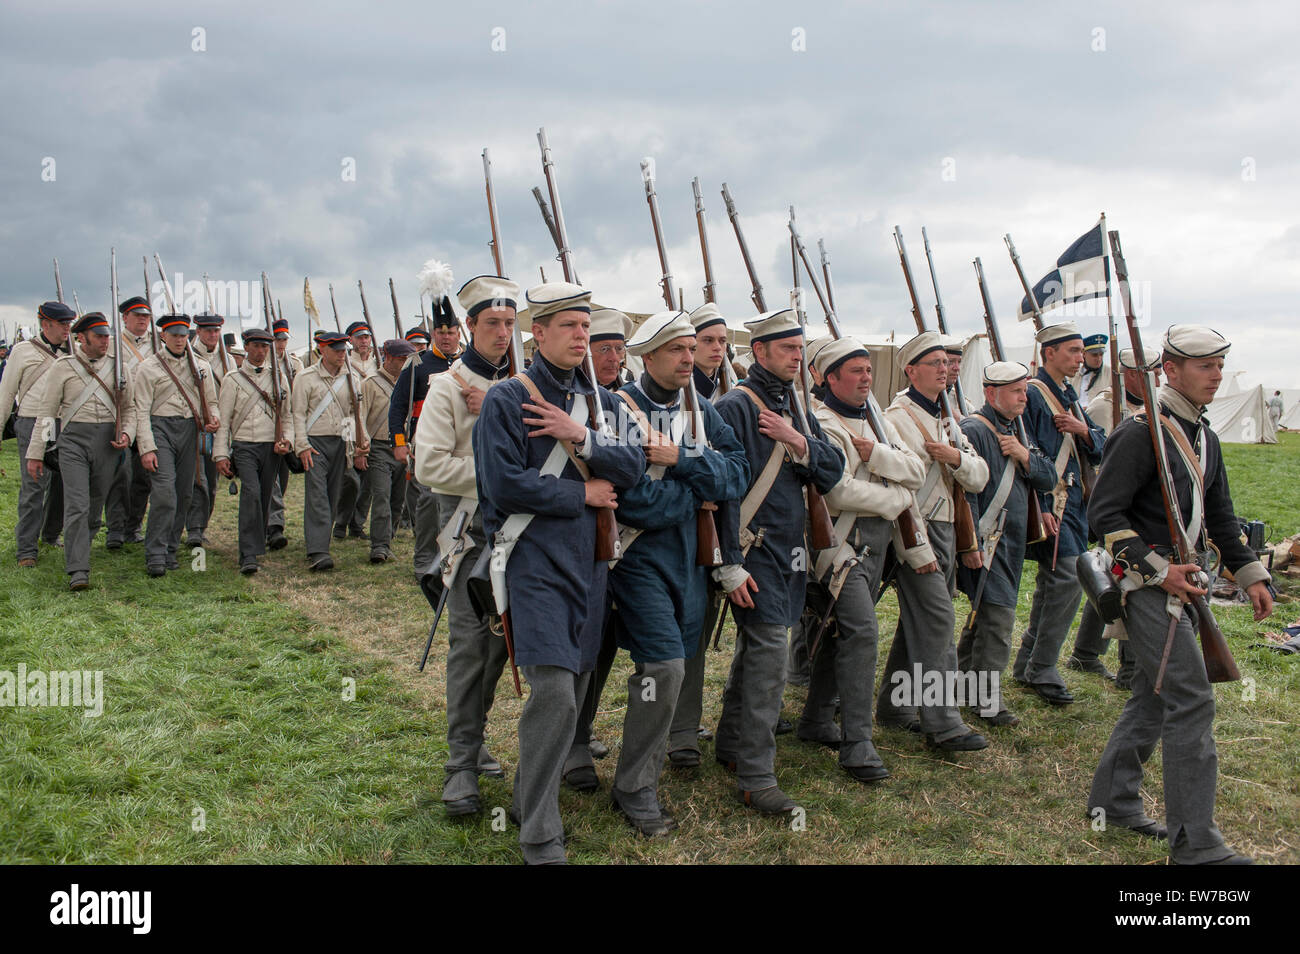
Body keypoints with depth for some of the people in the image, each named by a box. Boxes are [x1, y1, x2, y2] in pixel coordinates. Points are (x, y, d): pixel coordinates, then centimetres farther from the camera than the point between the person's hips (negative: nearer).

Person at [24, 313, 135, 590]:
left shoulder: (119, 368, 10)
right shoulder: (63, 367, 3)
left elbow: (129, 407, 17)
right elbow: (46, 411, 3)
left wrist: (127, 434, -4)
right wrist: (35, 453, 1)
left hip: (107, 442, 3)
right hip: (73, 441, -3)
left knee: (96, 502, 12)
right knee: (77, 505, -12)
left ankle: (79, 546, 38)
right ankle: (78, 570, -13)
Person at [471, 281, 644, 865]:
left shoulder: (604, 402, 13)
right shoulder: (507, 399, -5)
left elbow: (632, 467, 0)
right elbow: (505, 484, -15)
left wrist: (581, 439, -15)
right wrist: (582, 495, -9)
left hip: (589, 560, 6)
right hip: (536, 560, -6)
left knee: (576, 685, 12)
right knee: (553, 692, -14)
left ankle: (529, 796, 32)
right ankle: (540, 837, -1)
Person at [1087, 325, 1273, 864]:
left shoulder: (1204, 437, 15)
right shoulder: (1141, 433, -14)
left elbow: (1219, 516, 23)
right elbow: (1104, 514, -17)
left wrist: (1250, 574, 16)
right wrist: (1158, 569, -20)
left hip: (1183, 583, 10)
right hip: (1148, 585, -9)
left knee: (1155, 696, 14)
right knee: (1191, 699, -11)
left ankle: (1113, 801, 27)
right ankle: (1196, 845, -4)